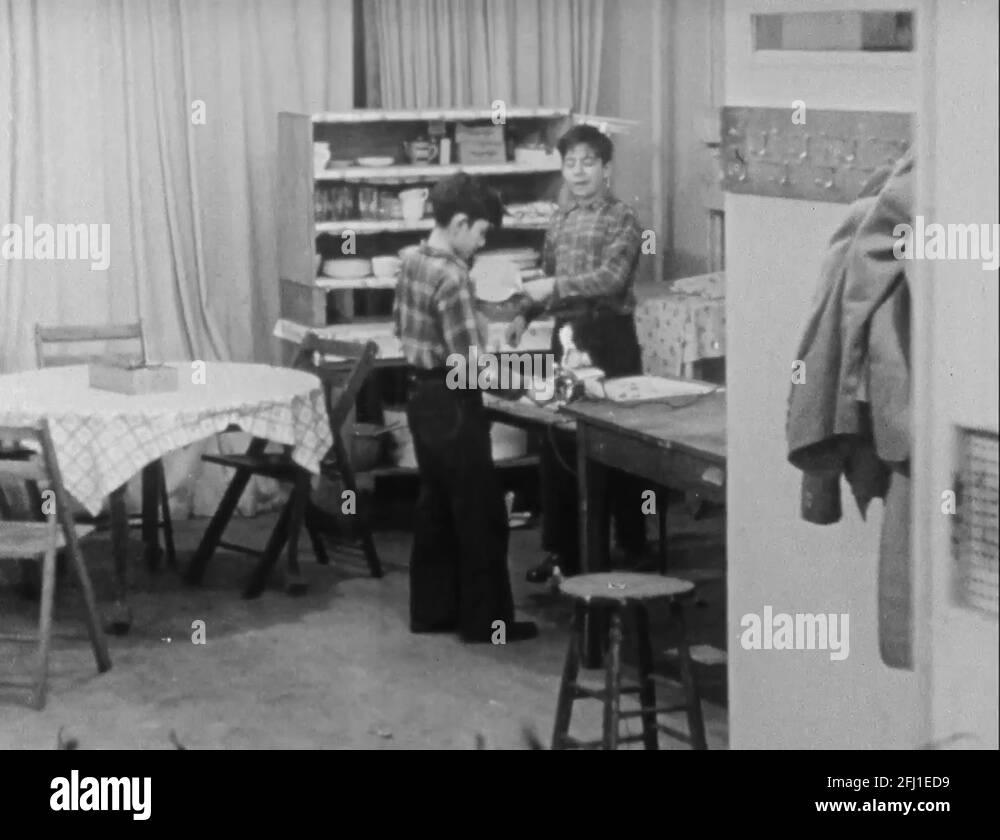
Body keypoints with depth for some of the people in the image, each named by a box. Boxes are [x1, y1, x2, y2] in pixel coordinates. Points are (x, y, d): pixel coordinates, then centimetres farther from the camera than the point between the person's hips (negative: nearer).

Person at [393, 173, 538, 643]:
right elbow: (469, 360, -24)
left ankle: (431, 610, 22)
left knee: (436, 507, 16)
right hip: (453, 403, -9)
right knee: (481, 515, 0)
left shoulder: (412, 261, 5)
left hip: (422, 396, 9)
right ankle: (485, 621, 6)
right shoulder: (451, 276, -22)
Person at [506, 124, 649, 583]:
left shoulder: (621, 218, -7)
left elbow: (612, 277, -20)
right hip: (566, 334, 7)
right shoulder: (561, 218, 13)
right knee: (558, 446, 8)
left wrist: (555, 287, -22)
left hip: (609, 337, -6)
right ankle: (563, 548, 18)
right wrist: (526, 313, 10)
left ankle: (633, 550, 8)